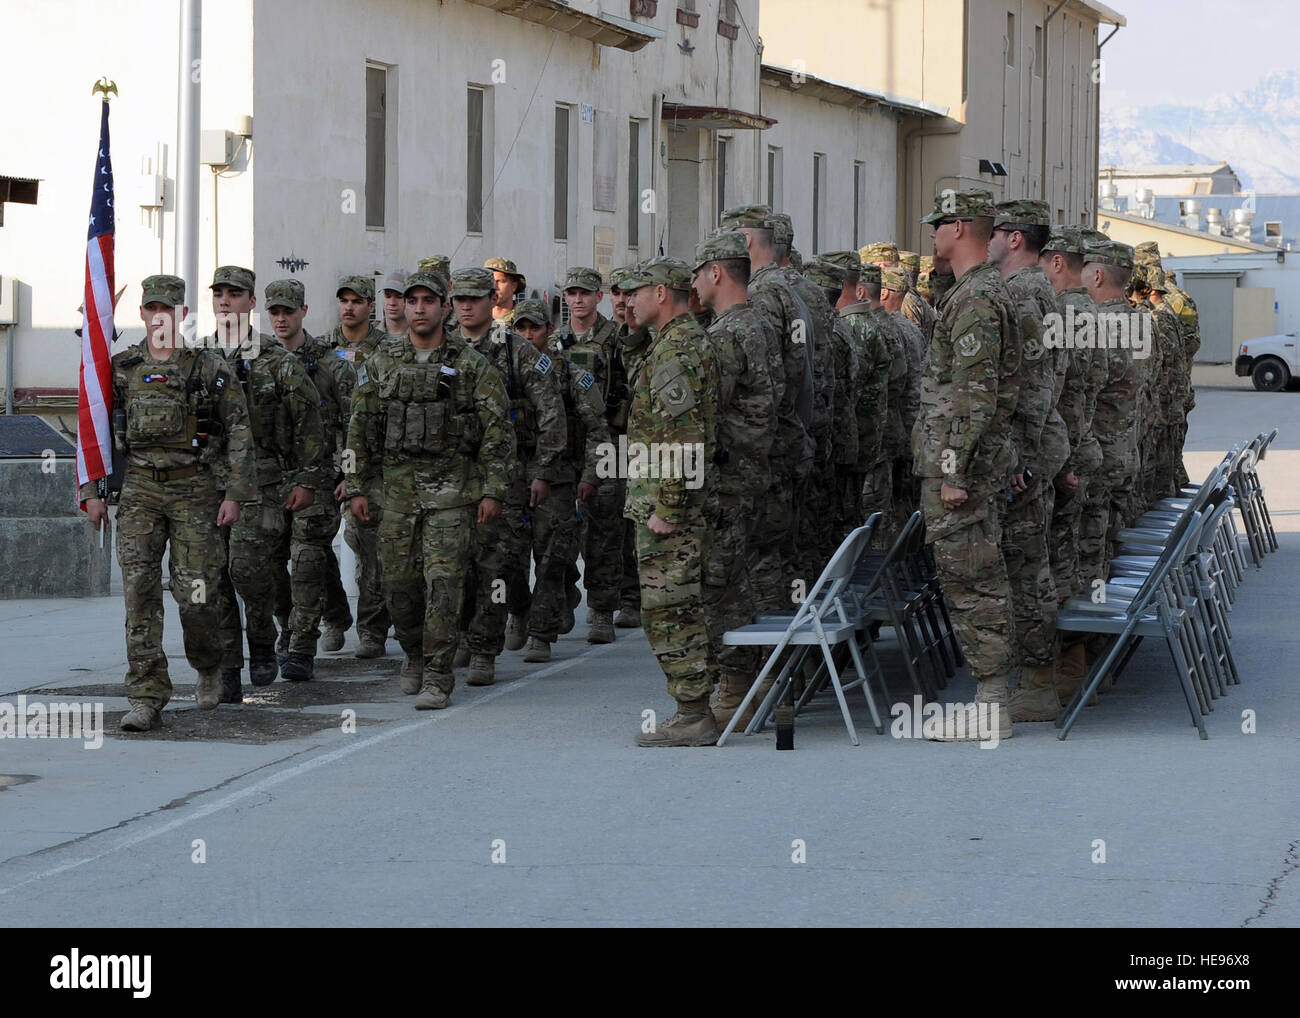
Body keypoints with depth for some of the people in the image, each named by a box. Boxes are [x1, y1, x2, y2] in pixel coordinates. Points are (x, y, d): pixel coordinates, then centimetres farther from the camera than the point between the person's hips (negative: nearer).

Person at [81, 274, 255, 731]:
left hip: (196, 491, -2)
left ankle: (208, 667, 28)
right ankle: (147, 699, -7)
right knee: (140, 589, -8)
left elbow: (238, 433, 0)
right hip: (140, 489, 2)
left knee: (195, 591, -4)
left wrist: (234, 494, -6)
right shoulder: (121, 368, 7)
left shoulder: (210, 368, 0)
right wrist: (92, 491, 7)